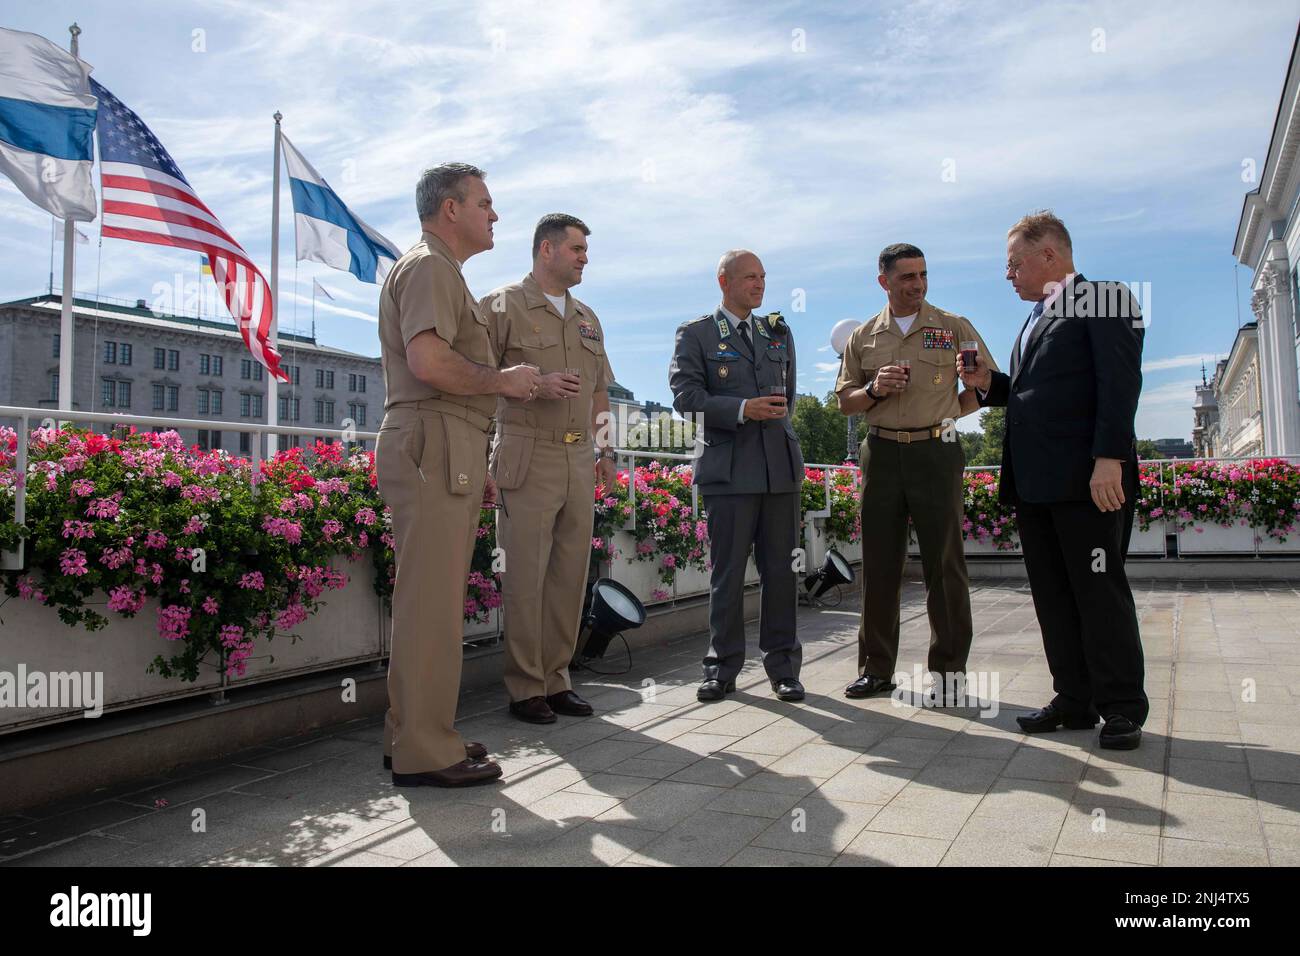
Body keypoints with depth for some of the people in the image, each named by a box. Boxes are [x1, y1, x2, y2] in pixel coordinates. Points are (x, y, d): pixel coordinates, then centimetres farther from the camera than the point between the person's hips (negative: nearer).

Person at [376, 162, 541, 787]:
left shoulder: (443, 272, 29)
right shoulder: (428, 266, -5)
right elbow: (428, 361, -22)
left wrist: (475, 466, 25)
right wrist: (503, 380, -7)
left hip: (446, 454, 11)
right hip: (433, 449, -11)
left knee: (433, 599, 12)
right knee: (432, 601, -9)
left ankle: (414, 736, 20)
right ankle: (425, 753, -3)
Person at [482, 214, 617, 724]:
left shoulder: (587, 317, 21)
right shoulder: (503, 305, 1)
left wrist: (605, 451, 17)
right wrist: (534, 385, -18)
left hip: (579, 460, 6)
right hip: (528, 457, -6)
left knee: (570, 573, 7)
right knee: (526, 574, -4)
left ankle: (556, 678, 17)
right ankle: (525, 688, 7)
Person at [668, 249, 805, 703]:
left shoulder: (779, 332, 18)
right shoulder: (695, 334, 3)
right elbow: (686, 397, -8)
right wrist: (742, 410, -16)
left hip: (780, 465, 4)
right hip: (728, 469, -4)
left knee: (780, 570, 6)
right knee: (727, 573, 2)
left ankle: (783, 666, 16)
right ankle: (723, 666, 13)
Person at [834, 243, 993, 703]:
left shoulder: (953, 327, 5)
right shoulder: (863, 337, 11)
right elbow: (845, 401, 13)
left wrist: (946, 412, 1)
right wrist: (874, 391, -7)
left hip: (936, 452, -2)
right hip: (881, 454, 2)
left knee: (944, 563, 0)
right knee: (879, 563, 5)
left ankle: (949, 669, 10)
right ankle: (877, 668, 14)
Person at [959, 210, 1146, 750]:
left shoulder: (1104, 301, -3)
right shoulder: (1037, 318, 23)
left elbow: (1120, 383, -13)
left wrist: (1109, 458, -21)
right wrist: (990, 384, 8)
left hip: (1086, 480, -8)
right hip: (1034, 482, 9)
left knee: (1101, 591, -1)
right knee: (1052, 595, 10)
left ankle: (1122, 708, 9)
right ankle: (1075, 700, 19)